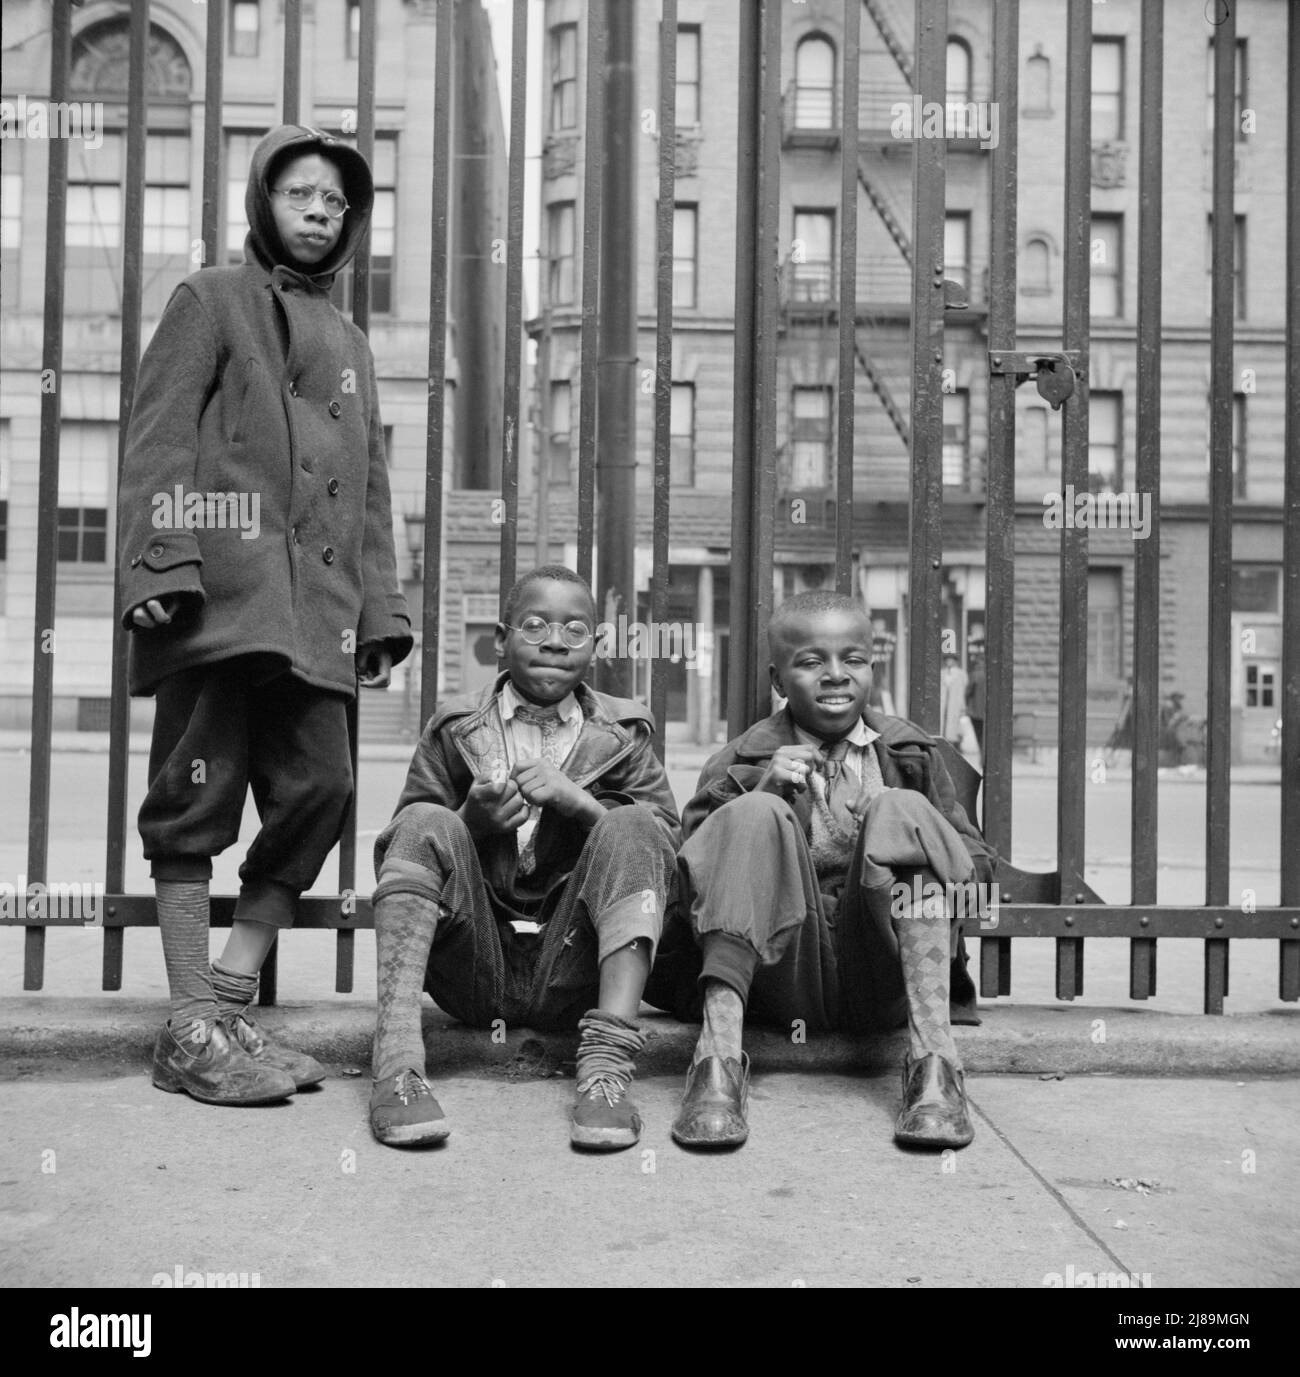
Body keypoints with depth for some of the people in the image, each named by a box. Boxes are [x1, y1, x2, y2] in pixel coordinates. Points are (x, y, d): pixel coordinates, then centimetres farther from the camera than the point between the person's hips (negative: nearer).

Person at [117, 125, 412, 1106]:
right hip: (223, 592, -6)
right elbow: (159, 440, -3)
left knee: (321, 793, 0)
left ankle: (230, 1004, 11)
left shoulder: (349, 343, 26)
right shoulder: (212, 301, 8)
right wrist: (162, 565, -16)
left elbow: (370, 488, 23)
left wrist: (381, 611, 14)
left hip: (316, 613, 6)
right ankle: (194, 1032, 2)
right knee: (198, 801, -4)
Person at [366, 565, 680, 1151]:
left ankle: (607, 1064, -34)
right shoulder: (454, 726, 10)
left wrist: (579, 802, -15)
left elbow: (668, 845, 0)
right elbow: (396, 854, 5)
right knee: (425, 825, -21)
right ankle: (396, 1061, -35)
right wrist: (471, 822, -15)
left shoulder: (621, 733, 11)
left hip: (571, 976, 0)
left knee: (631, 827, -20)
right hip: (471, 972, 0)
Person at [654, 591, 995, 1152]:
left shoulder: (910, 753, 15)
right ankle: (718, 1056, -35)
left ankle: (932, 1058, -33)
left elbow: (976, 860, 14)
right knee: (755, 817, -22)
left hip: (885, 980, 1)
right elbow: (689, 872, 0)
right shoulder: (741, 763, 10)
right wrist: (759, 791, -13)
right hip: (784, 973, -1)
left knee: (901, 810, -20)